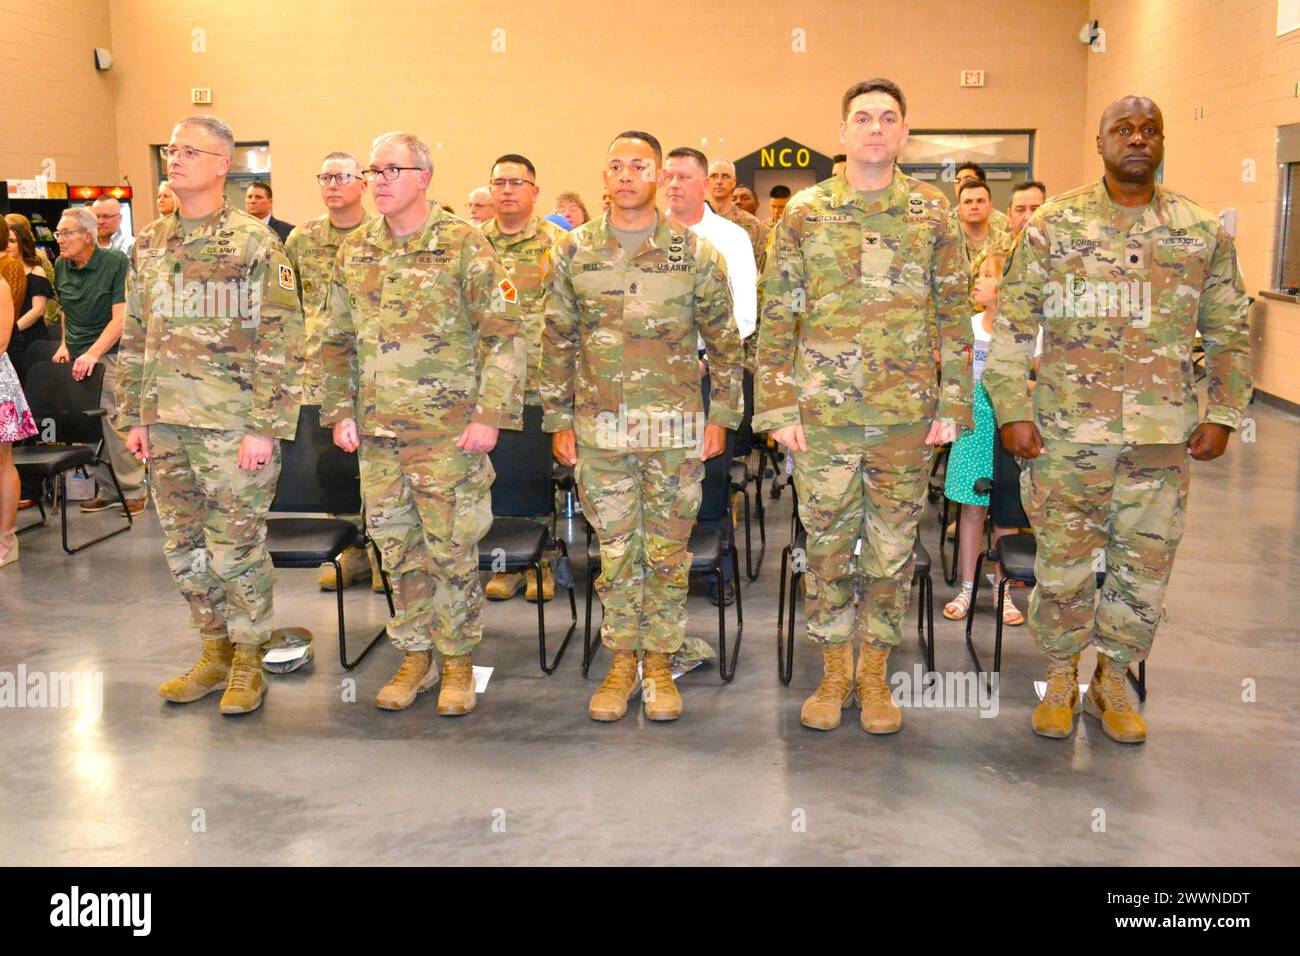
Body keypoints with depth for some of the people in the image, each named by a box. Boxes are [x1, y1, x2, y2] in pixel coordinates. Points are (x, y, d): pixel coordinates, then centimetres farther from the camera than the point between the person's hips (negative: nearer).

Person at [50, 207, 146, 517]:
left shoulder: (116, 262, -9)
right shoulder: (61, 266, 10)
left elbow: (121, 317, -14)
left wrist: (92, 354, -20)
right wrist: (64, 344, 10)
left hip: (110, 355, -6)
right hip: (76, 358, 6)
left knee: (115, 423, -8)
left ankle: (132, 490, 2)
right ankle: (107, 491, 15)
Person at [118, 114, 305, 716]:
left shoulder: (255, 243, -7)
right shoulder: (148, 244, 12)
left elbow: (283, 343, -11)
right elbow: (135, 338, 17)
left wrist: (266, 428, -16)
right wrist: (134, 417, 12)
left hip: (233, 427, -6)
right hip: (167, 425, 6)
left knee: (237, 549, 1)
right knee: (183, 547, 13)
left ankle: (248, 662, 17)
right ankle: (214, 651, 29)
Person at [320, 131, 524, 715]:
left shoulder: (464, 245, -6)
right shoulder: (355, 252, 10)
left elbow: (504, 334, -9)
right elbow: (337, 342, 17)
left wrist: (490, 415, -15)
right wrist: (340, 412, 8)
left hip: (449, 430, -5)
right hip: (376, 432, 5)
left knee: (452, 551, 2)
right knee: (397, 549, 12)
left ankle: (458, 663, 18)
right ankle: (415, 657, 27)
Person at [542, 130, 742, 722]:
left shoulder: (695, 252, 2)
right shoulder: (574, 253, 5)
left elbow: (724, 340, 6)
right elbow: (558, 344, 9)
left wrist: (721, 416, 2)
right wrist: (559, 422, 5)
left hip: (676, 428, -1)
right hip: (599, 429, 1)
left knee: (668, 551, 6)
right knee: (616, 550, 8)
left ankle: (659, 663, 20)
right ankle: (621, 663, 22)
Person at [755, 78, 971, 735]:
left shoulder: (931, 212, 4)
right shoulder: (805, 212, 3)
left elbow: (953, 313, 6)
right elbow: (776, 317, 2)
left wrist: (951, 404, 1)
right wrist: (777, 407, -4)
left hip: (906, 414, 1)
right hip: (822, 411, 0)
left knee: (892, 549, 8)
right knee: (827, 545, 7)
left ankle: (875, 675, 23)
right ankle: (834, 672, 24)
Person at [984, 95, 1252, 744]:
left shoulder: (1204, 232, 6)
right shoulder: (1053, 226, -1)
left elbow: (1229, 332, 11)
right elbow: (1011, 325, -2)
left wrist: (1222, 415, 4)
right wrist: (1012, 412, -8)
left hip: (1164, 440, 2)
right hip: (1067, 434, -2)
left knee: (1145, 570, 10)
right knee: (1064, 567, 7)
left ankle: (1112, 681, 30)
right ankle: (1060, 676, 28)